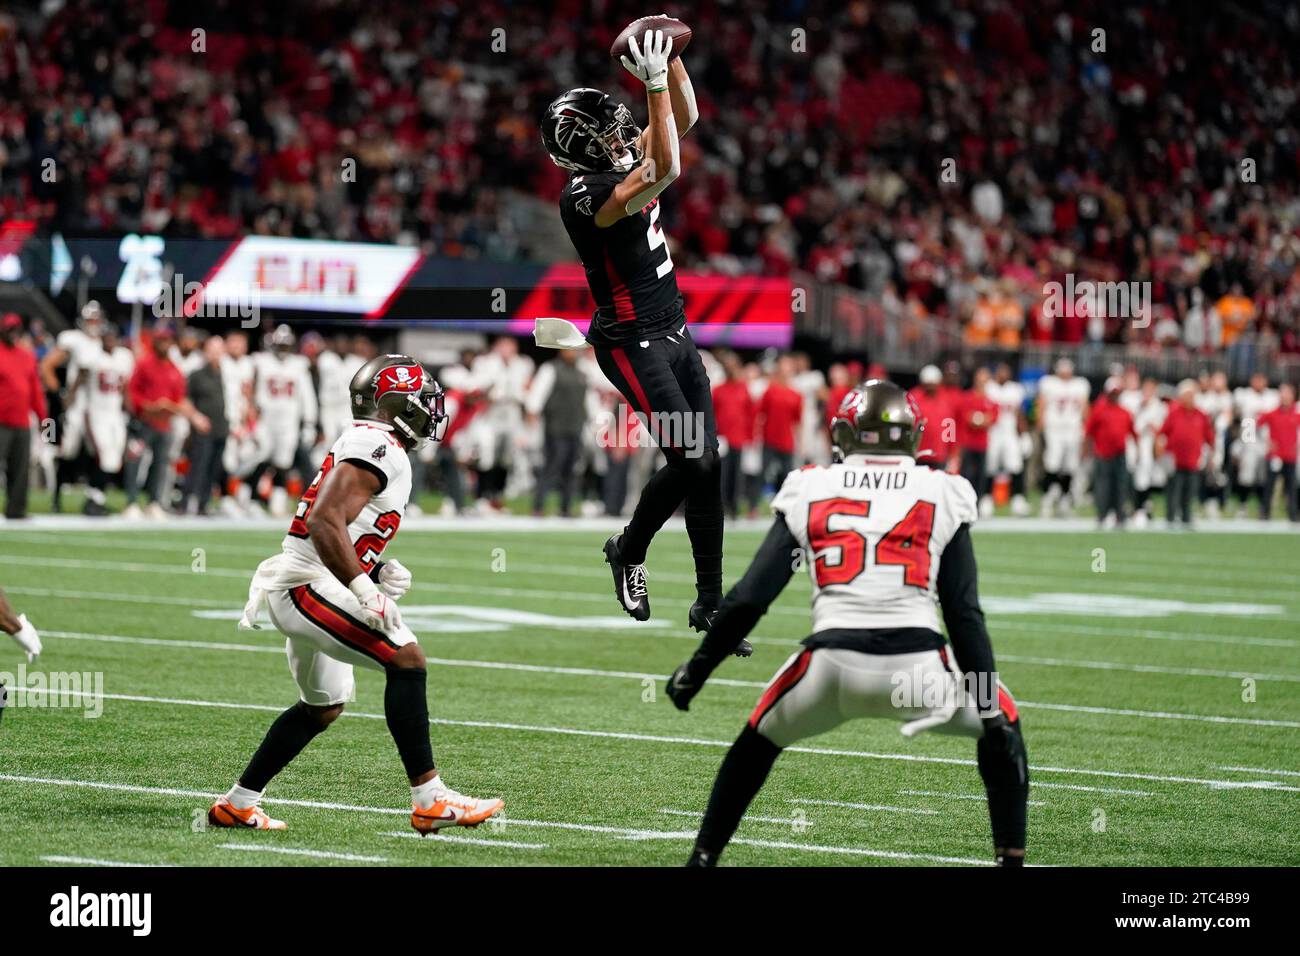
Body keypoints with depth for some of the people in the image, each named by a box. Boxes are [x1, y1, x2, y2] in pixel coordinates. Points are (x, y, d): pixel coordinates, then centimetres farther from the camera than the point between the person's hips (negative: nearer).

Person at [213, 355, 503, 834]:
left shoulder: (365, 446, 17)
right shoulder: (375, 447, -15)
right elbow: (324, 524, -26)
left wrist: (378, 570, 10)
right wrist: (365, 593, -27)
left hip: (297, 589, 11)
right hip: (309, 585, -11)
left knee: (323, 707, 22)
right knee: (405, 659, -17)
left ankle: (236, 805, 30)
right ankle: (430, 801, -19)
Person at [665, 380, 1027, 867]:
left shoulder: (810, 492, 13)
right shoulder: (941, 496, 12)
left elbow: (749, 598, 8)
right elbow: (964, 614, 6)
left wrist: (697, 669, 18)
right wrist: (988, 705, 9)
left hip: (833, 662, 1)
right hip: (918, 663, -1)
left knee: (757, 742, 29)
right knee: (1000, 727, 27)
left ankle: (702, 857, 25)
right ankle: (1011, 854, 18)